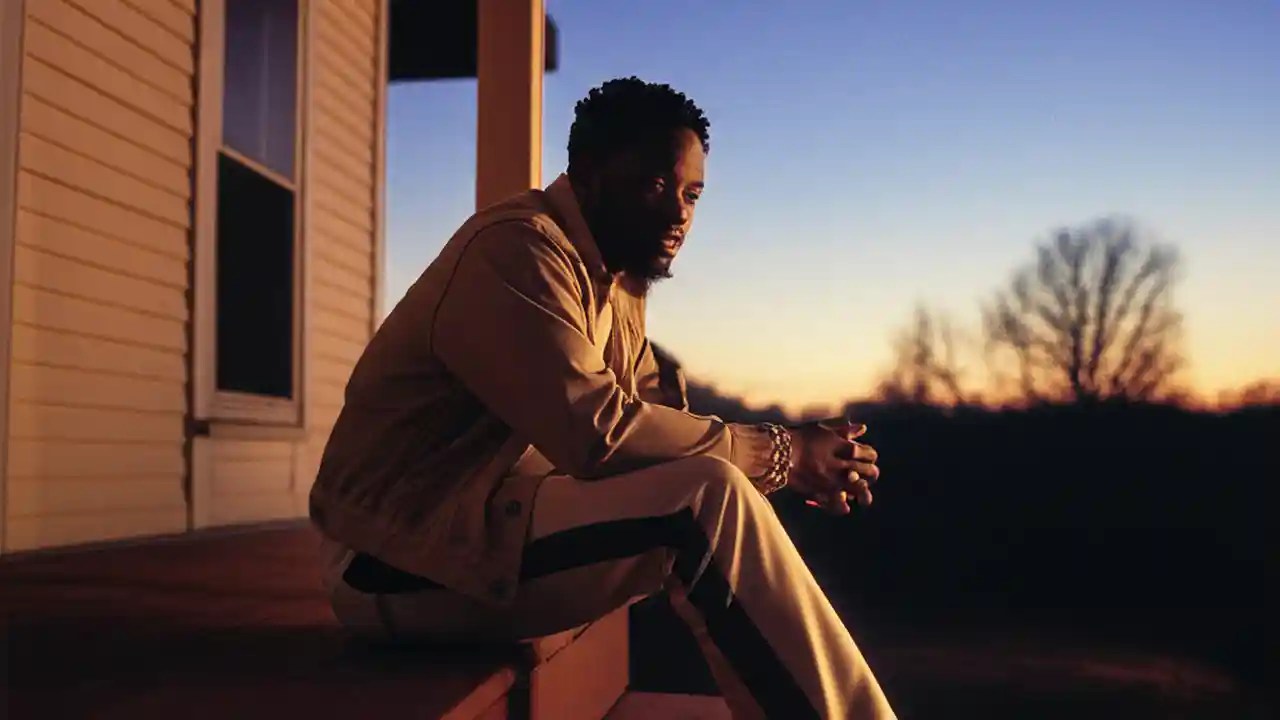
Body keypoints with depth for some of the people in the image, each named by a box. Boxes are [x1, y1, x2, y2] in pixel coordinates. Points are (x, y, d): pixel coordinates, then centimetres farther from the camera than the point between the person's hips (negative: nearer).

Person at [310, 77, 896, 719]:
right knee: (711, 500, -23)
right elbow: (597, 432, -26)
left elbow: (654, 415, 8)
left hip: (493, 533, 10)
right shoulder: (517, 248, -17)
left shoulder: (616, 282, 15)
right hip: (408, 558, -10)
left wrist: (789, 454, -7)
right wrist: (778, 455, -18)